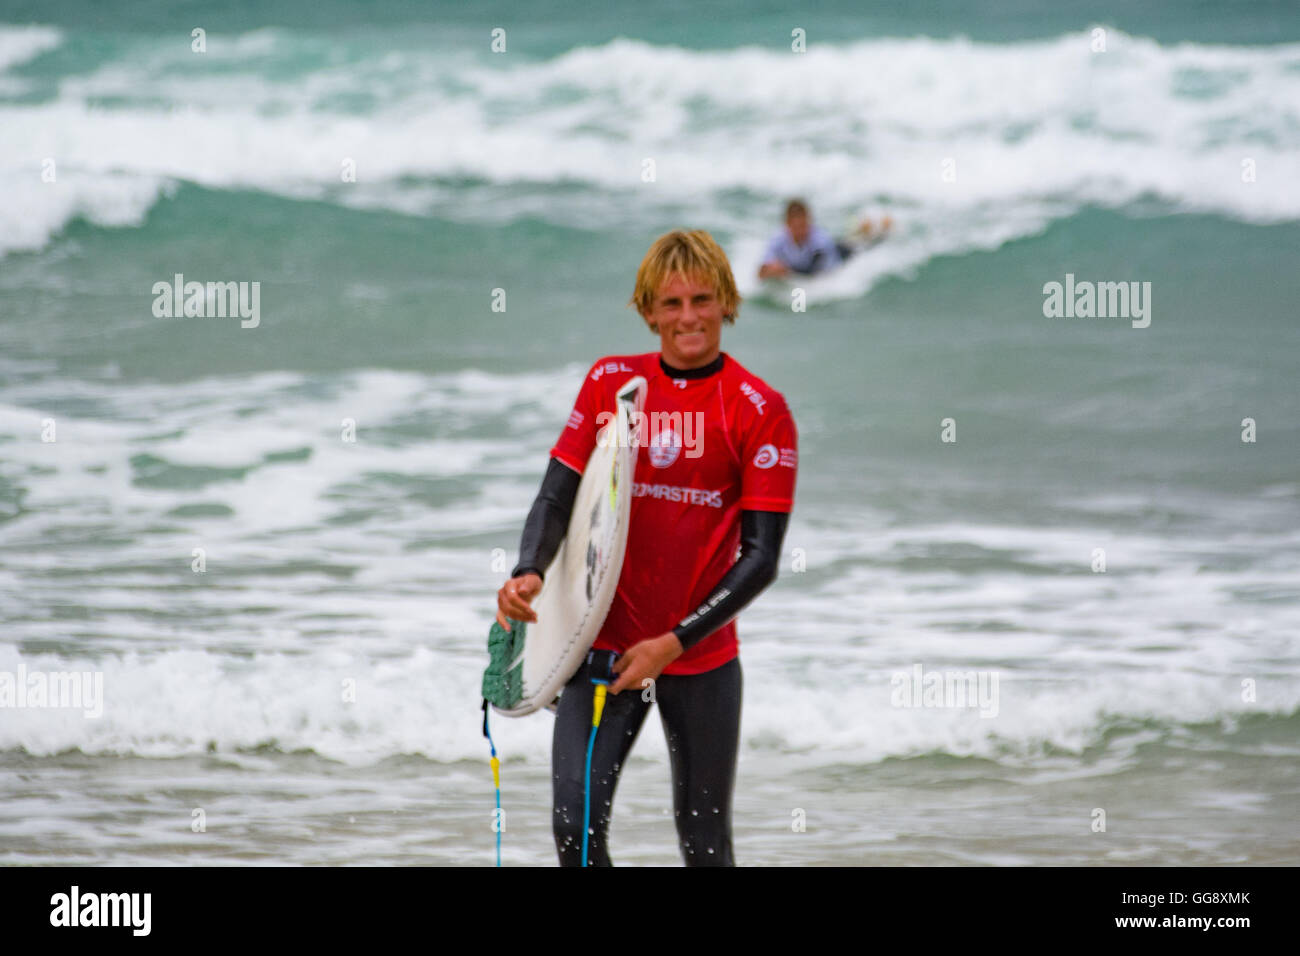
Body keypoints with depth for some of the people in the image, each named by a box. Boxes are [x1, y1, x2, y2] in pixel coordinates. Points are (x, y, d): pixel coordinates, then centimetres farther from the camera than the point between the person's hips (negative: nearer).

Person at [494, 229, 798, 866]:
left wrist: (675, 641, -15)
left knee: (704, 844, 5)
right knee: (575, 824, -13)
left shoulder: (760, 411, -4)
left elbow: (761, 557, -7)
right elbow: (558, 494, 4)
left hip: (702, 653, -2)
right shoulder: (610, 383, 6)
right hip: (605, 640, 2)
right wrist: (529, 573, -17)